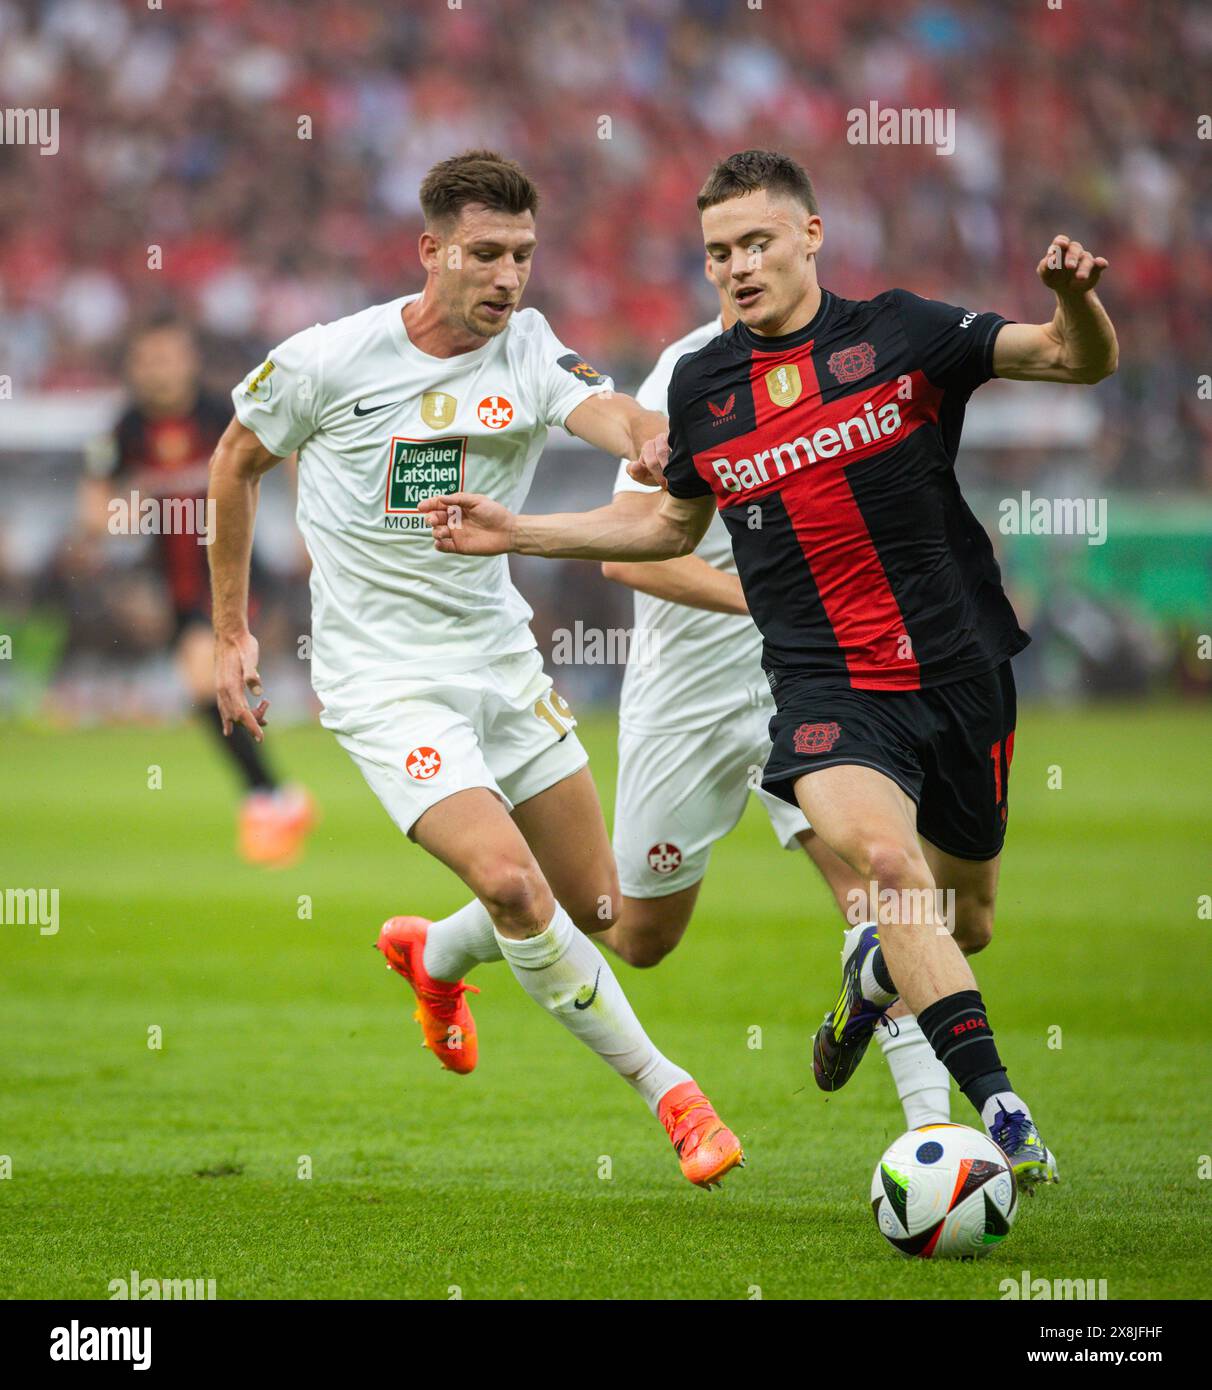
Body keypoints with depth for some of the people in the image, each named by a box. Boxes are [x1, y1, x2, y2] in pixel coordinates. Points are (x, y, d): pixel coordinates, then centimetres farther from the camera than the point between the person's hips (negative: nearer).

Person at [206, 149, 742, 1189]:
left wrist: (664, 436, -52)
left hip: (500, 657, 4)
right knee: (509, 879, -23)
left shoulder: (529, 351, -7)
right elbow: (237, 461, 6)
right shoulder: (328, 361, -11)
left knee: (595, 907, 10)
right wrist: (230, 632, 7)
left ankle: (433, 958, 42)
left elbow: (610, 416, -28)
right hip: (383, 676, -4)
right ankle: (666, 1092, -8)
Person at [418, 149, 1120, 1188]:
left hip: (960, 666, 0)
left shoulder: (898, 332, -2)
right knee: (882, 852, -29)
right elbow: (675, 527, 24)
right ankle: (999, 1110, -29)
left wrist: (1075, 298, -28)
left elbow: (1085, 360, -6)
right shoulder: (701, 382, 7)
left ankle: (875, 967, 51)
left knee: (964, 922, 13)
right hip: (825, 684, 0)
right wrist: (518, 534, 19)